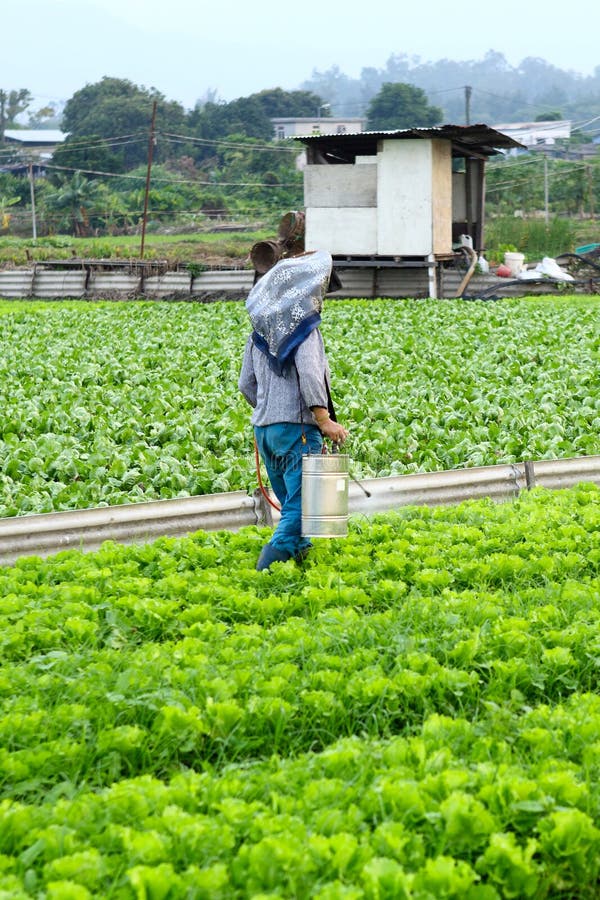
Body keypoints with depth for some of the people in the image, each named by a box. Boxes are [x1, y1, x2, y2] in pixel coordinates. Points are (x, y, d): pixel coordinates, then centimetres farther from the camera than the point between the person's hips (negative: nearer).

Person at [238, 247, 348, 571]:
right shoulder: (303, 326, -8)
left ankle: (298, 552, 22)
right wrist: (323, 419, -19)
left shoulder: (260, 330, 13)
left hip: (263, 427, 7)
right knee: (300, 505, -8)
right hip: (297, 426, -7)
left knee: (290, 502, 18)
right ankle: (269, 565, -21)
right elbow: (309, 374, -20)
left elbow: (246, 384, 15)